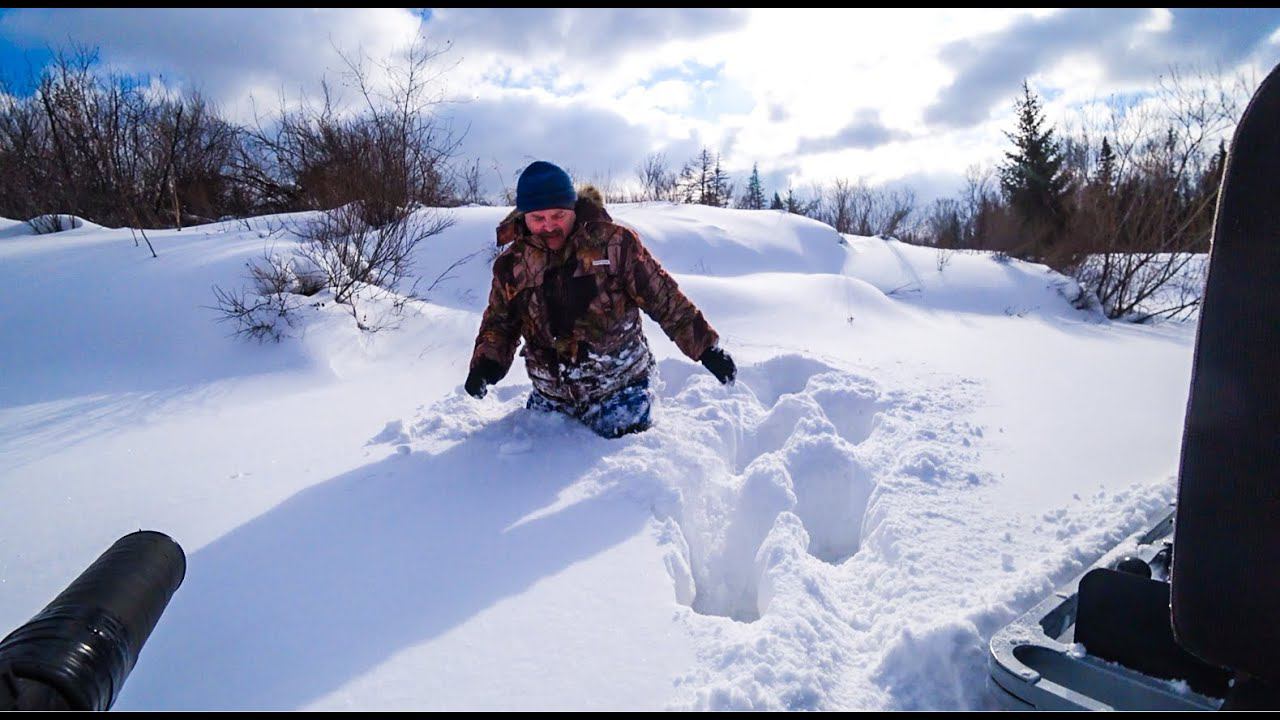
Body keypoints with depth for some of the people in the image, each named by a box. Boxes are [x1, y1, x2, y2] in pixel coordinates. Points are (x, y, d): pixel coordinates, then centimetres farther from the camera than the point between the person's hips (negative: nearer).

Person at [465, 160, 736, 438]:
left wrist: (706, 346, -9)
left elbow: (664, 298, -8)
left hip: (619, 387, -3)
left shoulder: (613, 242, -11)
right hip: (551, 397, 4)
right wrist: (487, 361, -11)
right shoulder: (512, 263, 0)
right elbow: (499, 322, 9)